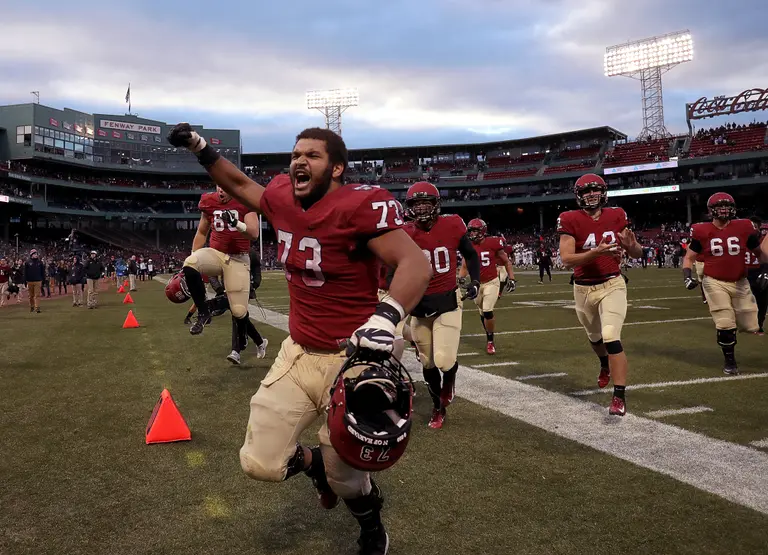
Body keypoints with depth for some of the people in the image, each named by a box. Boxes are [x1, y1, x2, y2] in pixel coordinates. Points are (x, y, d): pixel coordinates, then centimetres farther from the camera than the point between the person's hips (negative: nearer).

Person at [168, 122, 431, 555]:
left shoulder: (360, 204, -19)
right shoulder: (283, 198, 2)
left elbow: (416, 265, -27)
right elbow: (241, 185, 24)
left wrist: (387, 317, -42)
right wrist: (200, 148, 21)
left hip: (351, 358, -5)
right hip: (298, 354, 6)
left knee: (344, 477, 8)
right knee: (260, 464, 3)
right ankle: (317, 464, 38)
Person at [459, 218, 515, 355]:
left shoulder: (493, 243, -11)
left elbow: (506, 262, 0)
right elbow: (464, 268, 7)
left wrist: (511, 279, -3)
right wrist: (460, 280, -10)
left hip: (491, 282, -3)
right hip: (476, 284, 4)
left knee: (487, 312, -15)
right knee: (483, 313, 13)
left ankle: (490, 341, 4)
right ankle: (490, 339, 32)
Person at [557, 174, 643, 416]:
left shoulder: (616, 216, -2)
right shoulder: (570, 220, -10)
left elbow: (637, 254, 4)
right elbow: (567, 259, -20)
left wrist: (632, 246, -20)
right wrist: (596, 252, -33)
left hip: (612, 285, -1)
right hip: (583, 288, 1)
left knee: (611, 338, -17)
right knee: (595, 337, 23)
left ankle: (619, 396, -12)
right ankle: (605, 364, 57)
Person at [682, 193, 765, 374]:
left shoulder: (744, 228, -3)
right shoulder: (702, 231, -7)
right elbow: (689, 257, 3)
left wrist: (763, 271, -4)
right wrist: (687, 276, -12)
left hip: (740, 283, 2)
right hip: (715, 283, -2)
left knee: (750, 326, 4)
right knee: (725, 325, -7)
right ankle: (730, 360, 17)